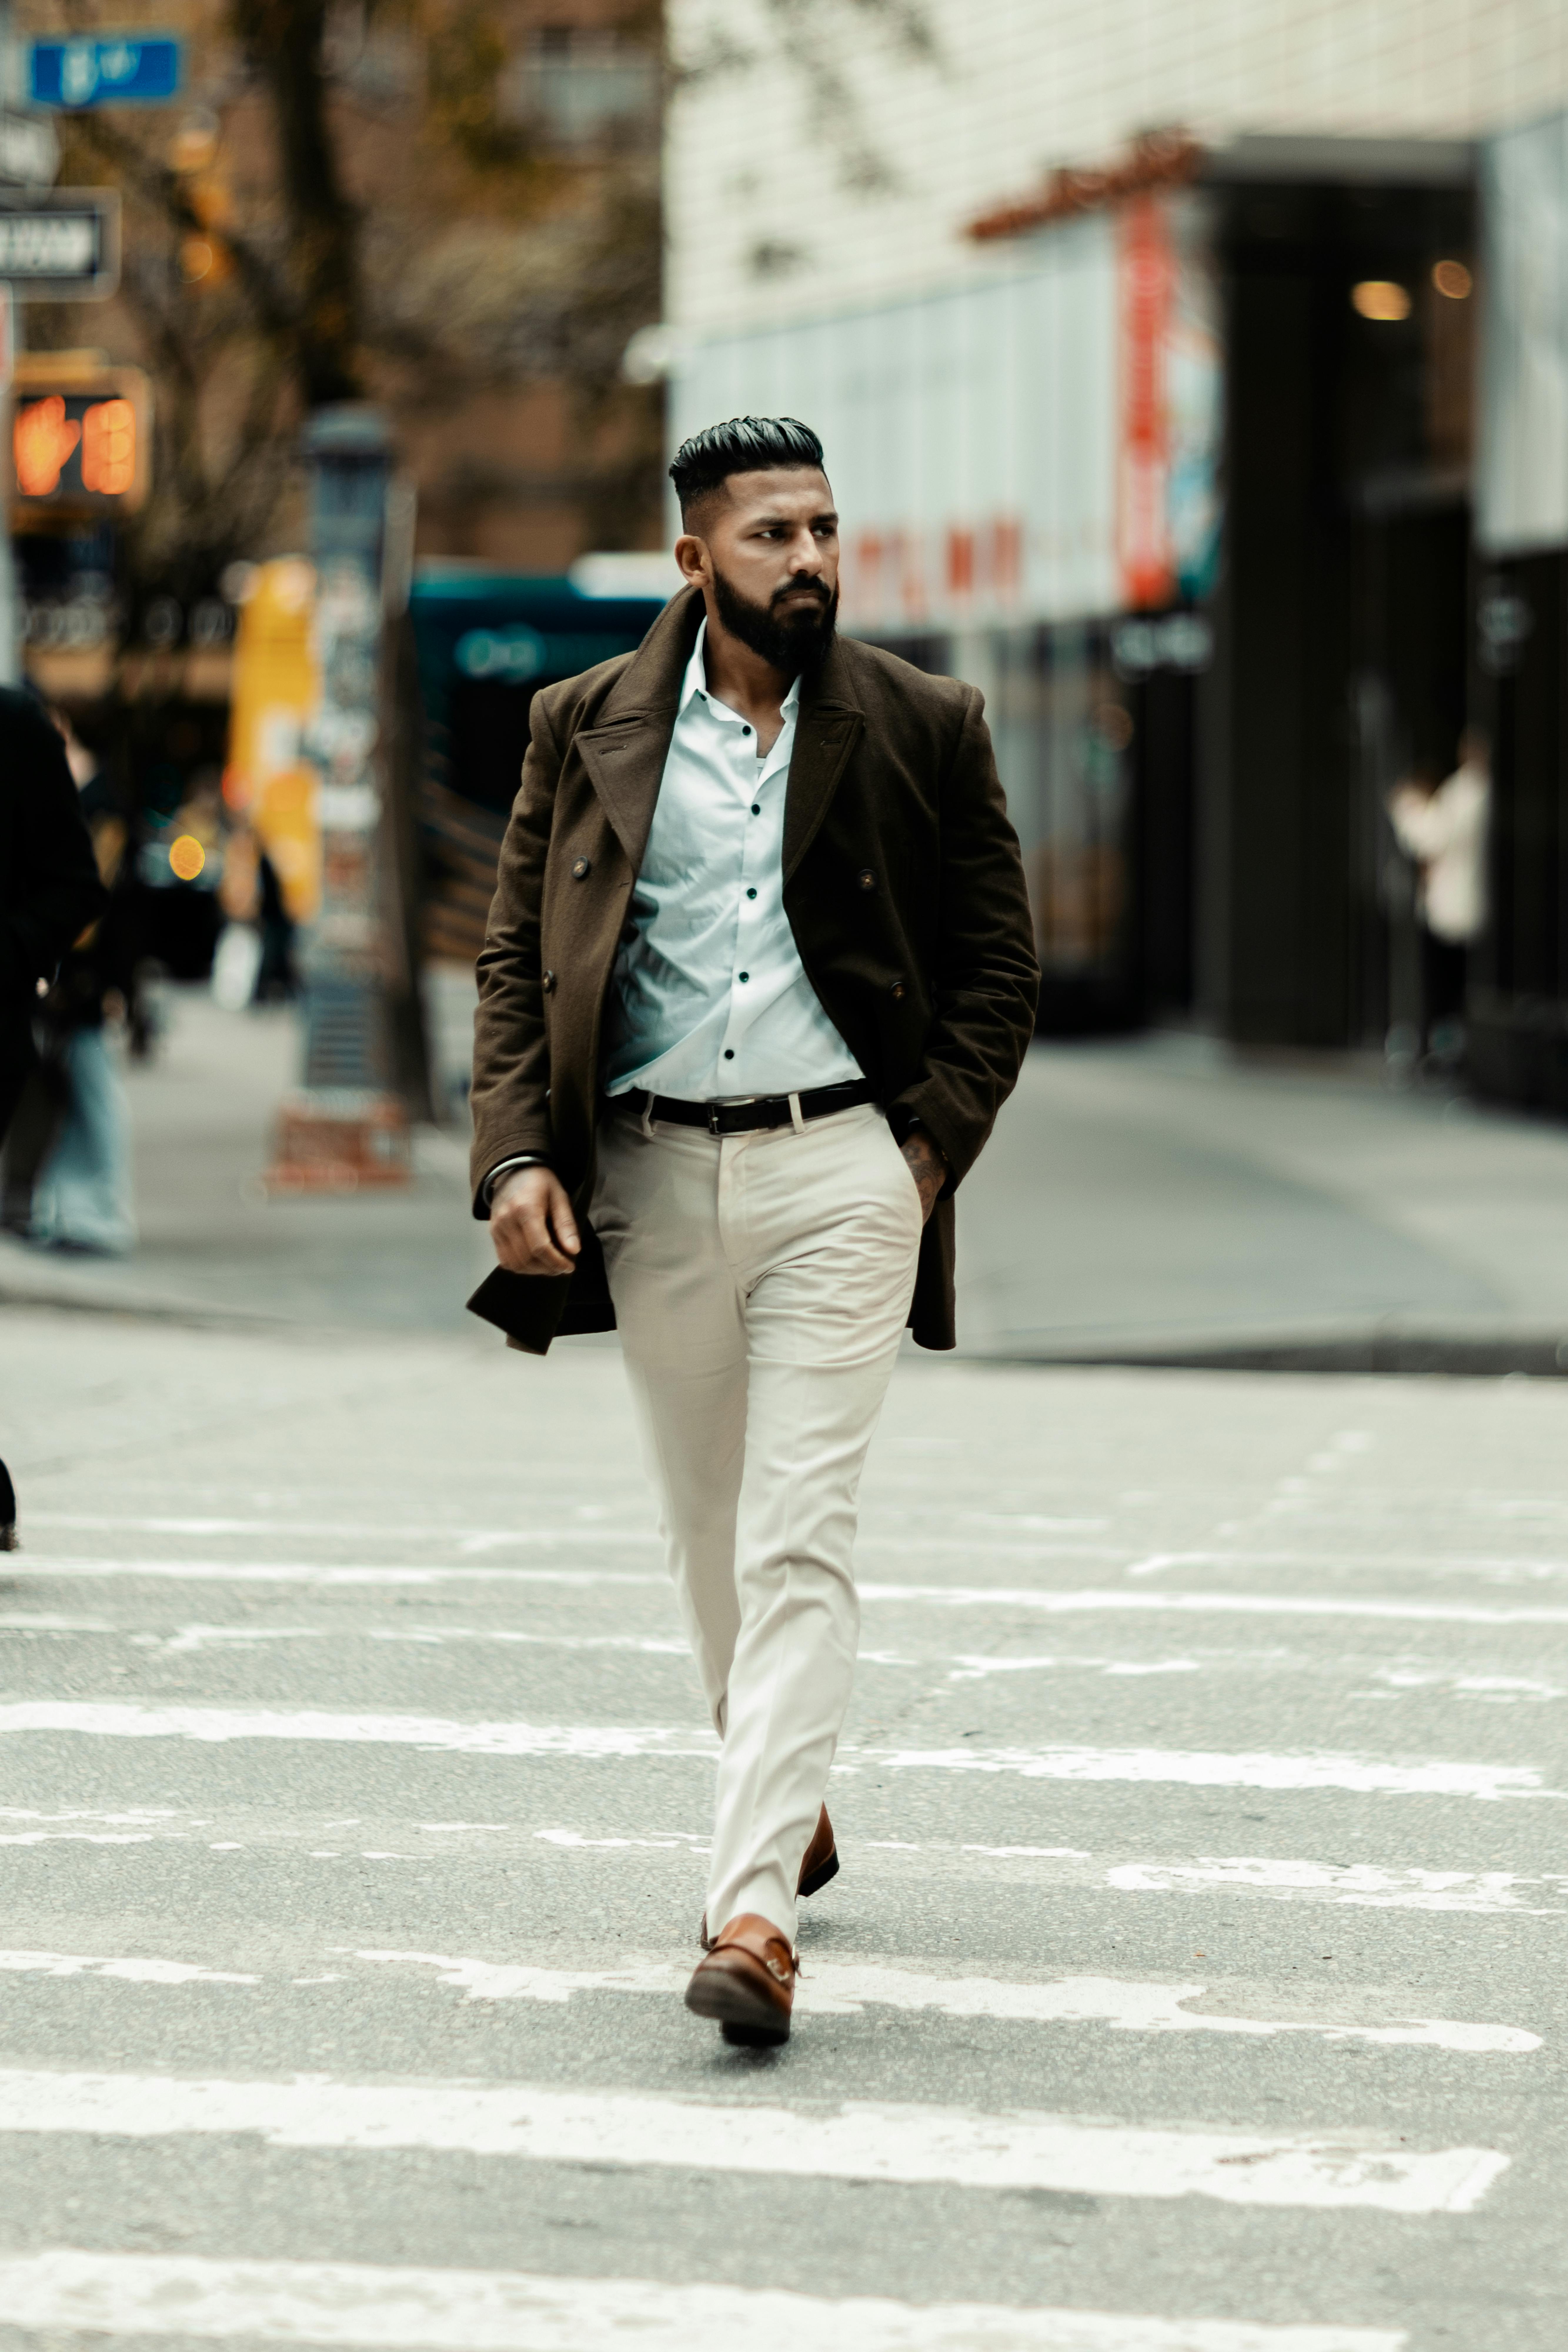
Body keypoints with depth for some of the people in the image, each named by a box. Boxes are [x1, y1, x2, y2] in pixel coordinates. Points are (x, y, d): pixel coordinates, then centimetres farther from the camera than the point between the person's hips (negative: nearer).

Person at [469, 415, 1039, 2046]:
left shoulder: (924, 730, 2)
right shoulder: (586, 729, 5)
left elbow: (997, 966, 7)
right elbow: (516, 957, 7)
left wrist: (931, 1147, -5)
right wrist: (519, 1155, -6)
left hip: (841, 1170, -3)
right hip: (653, 1177, 3)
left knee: (796, 1542, -11)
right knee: (705, 1540, 14)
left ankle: (751, 1907, -16)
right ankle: (788, 1804, 38)